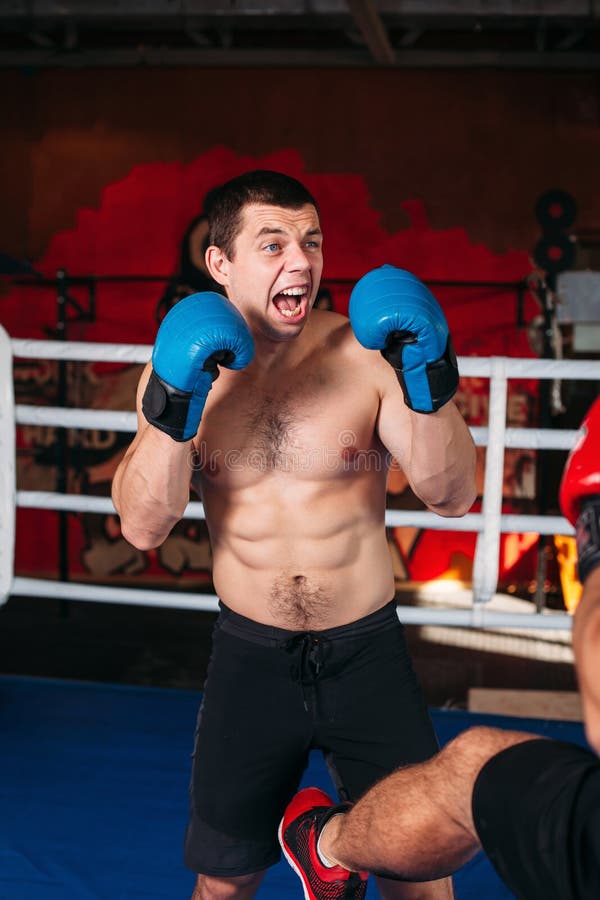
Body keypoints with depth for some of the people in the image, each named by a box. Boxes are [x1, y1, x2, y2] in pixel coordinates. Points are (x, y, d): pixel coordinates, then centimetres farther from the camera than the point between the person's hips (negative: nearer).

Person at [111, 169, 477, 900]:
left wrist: (431, 386, -27)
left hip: (367, 654, -1)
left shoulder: (367, 354, -11)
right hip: (250, 656, 2)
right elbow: (143, 527, -11)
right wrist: (171, 411, -25)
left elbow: (450, 496, -12)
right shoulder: (181, 366, -5)